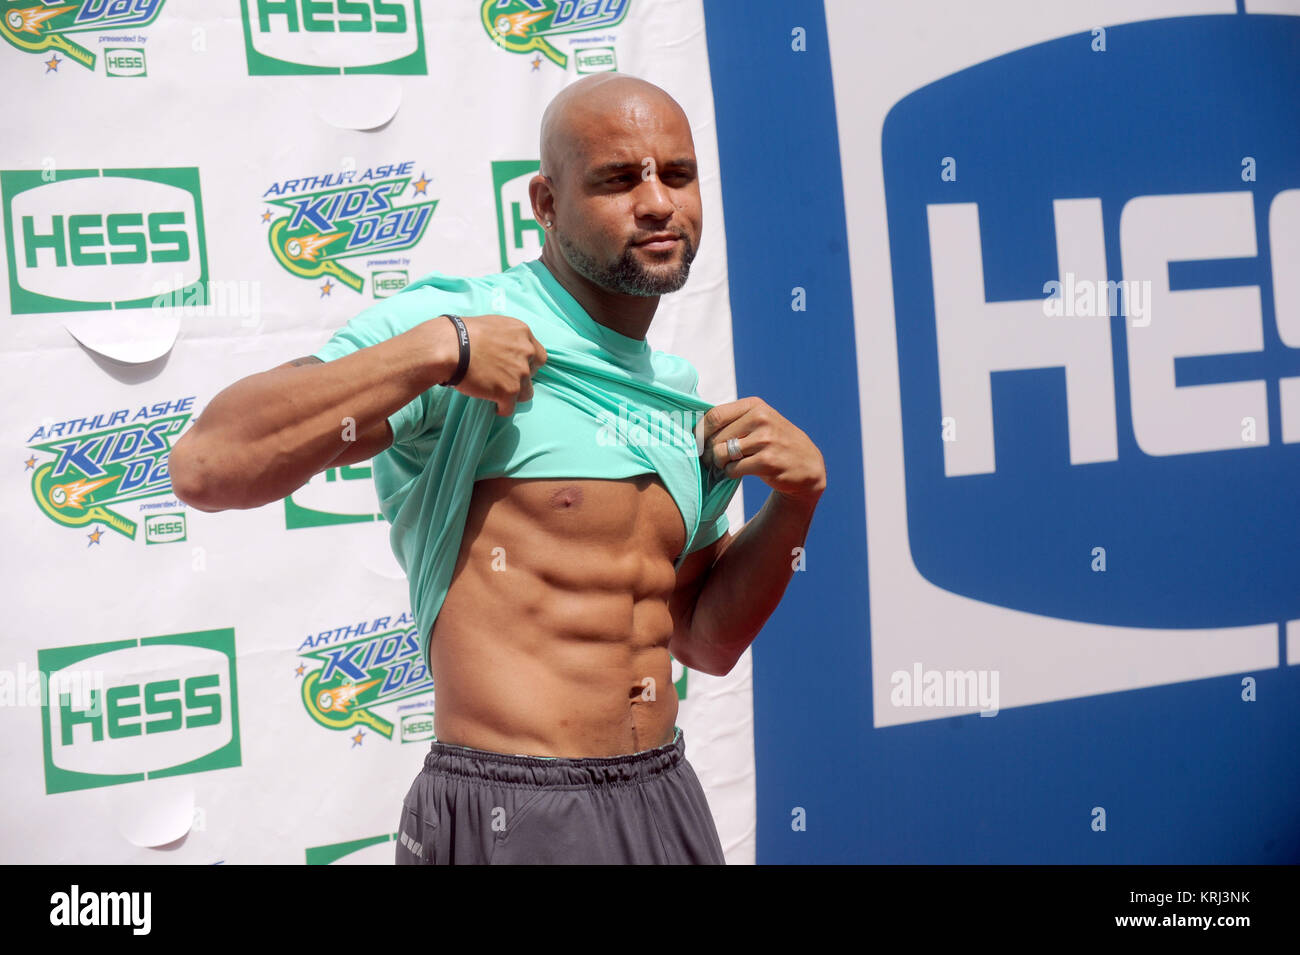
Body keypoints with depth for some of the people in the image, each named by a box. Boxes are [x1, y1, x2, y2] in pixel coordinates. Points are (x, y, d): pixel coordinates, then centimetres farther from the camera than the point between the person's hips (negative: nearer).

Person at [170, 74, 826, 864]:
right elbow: (206, 468, -21)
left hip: (668, 801, 7)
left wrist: (797, 500, 1)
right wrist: (435, 351, -25)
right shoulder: (458, 316, -11)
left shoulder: (683, 397, 11)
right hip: (509, 819, -7)